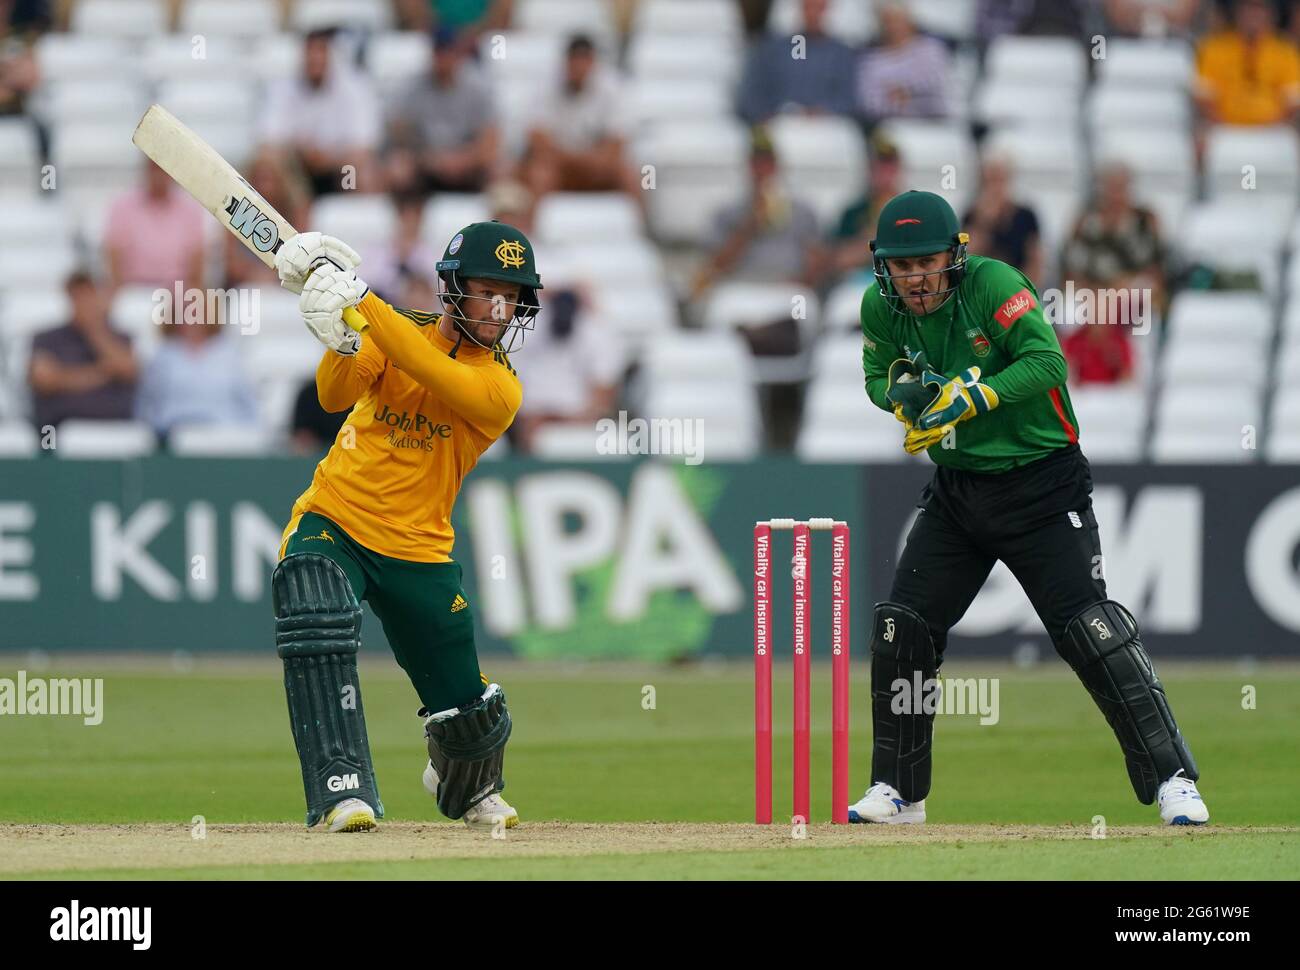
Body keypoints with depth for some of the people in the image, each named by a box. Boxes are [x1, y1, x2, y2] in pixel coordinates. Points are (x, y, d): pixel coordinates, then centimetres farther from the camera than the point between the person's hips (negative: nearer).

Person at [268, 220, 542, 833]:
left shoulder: (500, 388, -9)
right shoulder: (394, 334, -1)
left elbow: (434, 373, -28)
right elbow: (335, 397, -17)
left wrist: (360, 300, -35)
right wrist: (343, 342, -38)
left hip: (418, 552, 0)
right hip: (332, 522, 0)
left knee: (466, 707, 7)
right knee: (319, 628, -32)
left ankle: (470, 786, 43)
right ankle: (343, 790, -31)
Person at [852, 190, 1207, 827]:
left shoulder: (993, 284, -19)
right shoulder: (882, 309, -2)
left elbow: (1048, 362, -25)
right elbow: (878, 376, 12)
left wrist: (970, 398, -31)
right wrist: (902, 392, -11)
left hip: (1042, 485, -6)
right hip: (958, 487, 6)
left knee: (1088, 627, -15)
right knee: (900, 631, 0)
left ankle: (1172, 779, -11)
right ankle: (897, 793, 15)